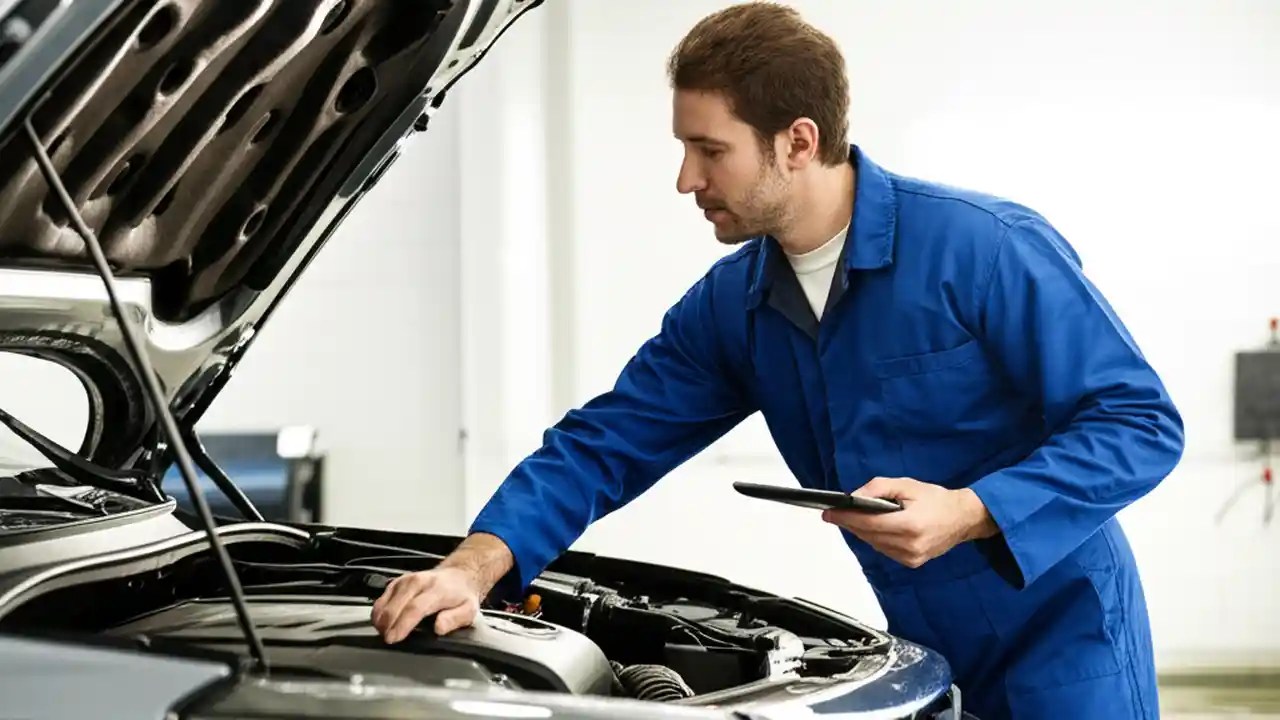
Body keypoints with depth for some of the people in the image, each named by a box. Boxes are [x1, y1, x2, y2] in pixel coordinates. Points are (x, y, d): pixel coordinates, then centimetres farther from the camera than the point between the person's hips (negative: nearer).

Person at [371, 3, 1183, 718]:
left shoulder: (988, 248, -19)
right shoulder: (732, 305, 1)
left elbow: (1141, 421, -18)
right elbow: (605, 443, 0)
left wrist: (969, 514, -30)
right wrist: (478, 564, -15)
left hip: (1062, 640, -6)